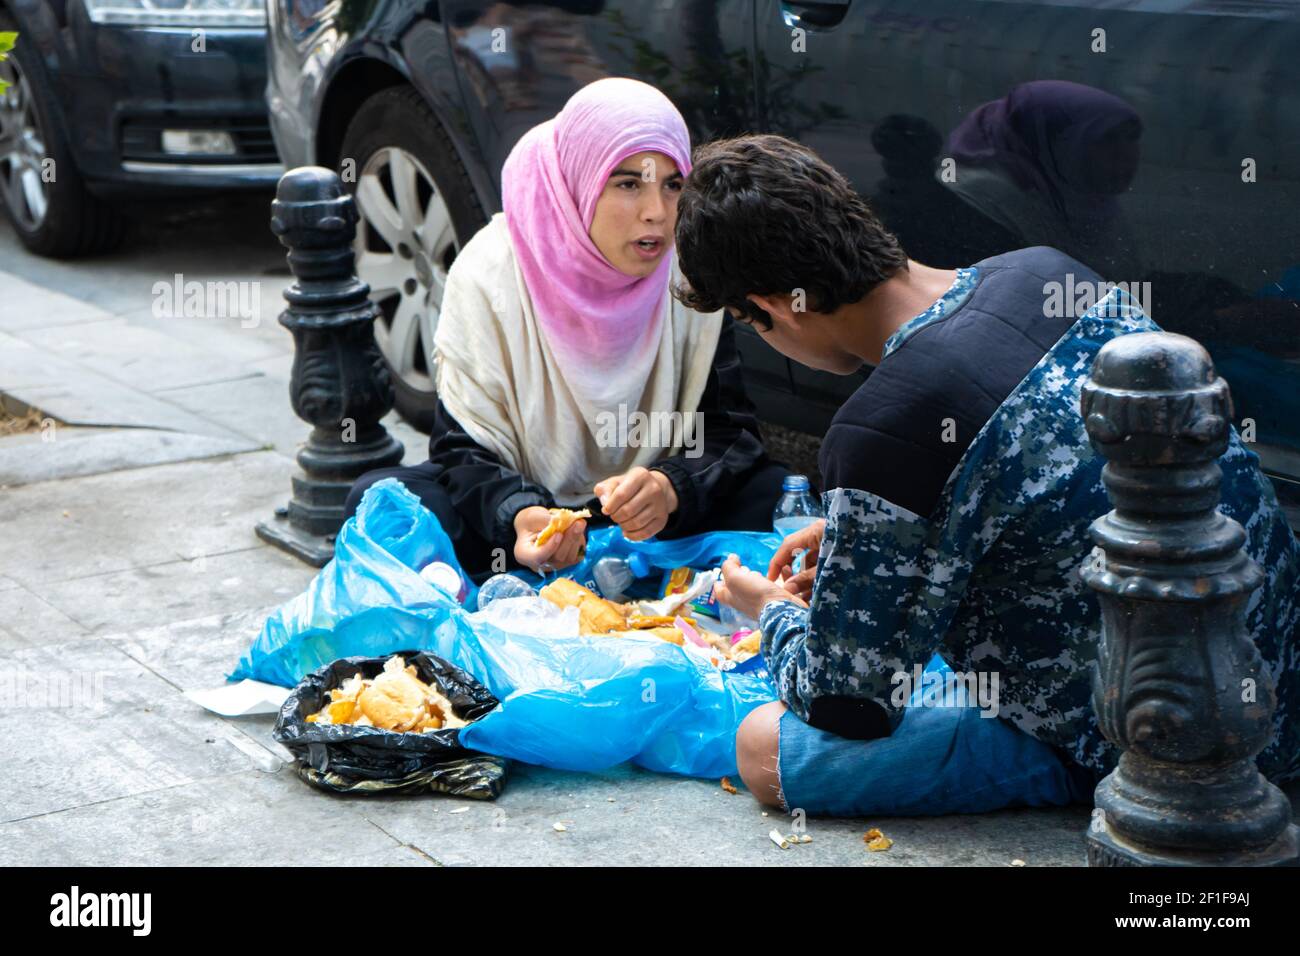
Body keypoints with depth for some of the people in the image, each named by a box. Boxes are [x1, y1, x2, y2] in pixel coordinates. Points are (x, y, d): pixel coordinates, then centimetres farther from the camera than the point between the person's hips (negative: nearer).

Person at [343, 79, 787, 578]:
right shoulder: (489, 272, -16)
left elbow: (731, 431, -9)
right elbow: (466, 449, -15)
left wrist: (671, 487, -32)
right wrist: (519, 515, -37)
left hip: (656, 520, 1)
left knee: (771, 489, -25)